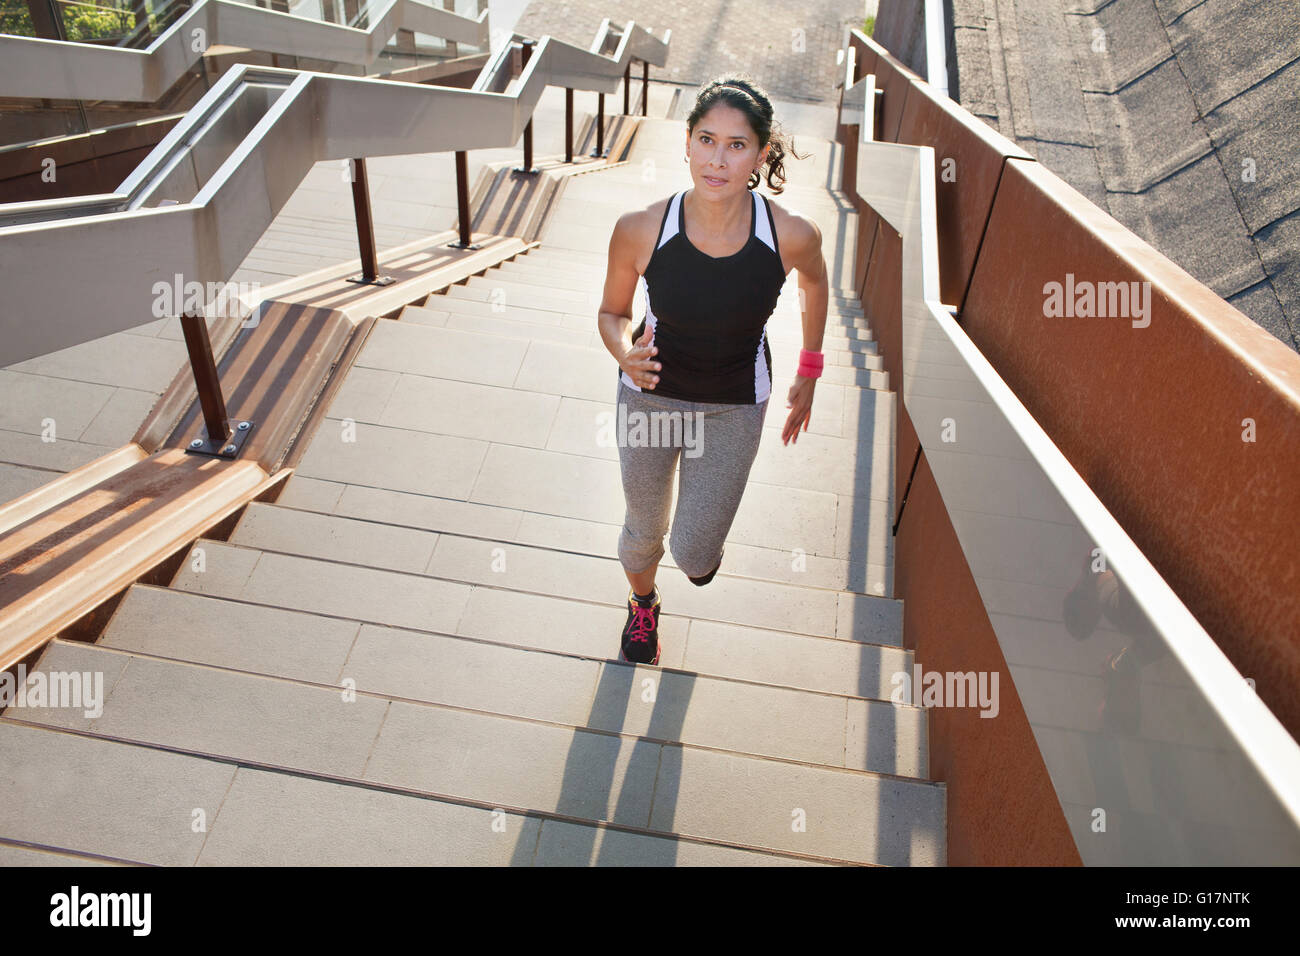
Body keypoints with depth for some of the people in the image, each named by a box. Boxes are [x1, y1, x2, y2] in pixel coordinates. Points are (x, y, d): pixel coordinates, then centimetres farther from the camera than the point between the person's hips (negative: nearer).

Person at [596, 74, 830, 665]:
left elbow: (814, 284, 2)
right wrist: (626, 354, -29)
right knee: (644, 531, 19)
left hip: (734, 409, 0)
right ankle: (642, 603, 57)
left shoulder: (792, 236, -23)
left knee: (693, 556, 3)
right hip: (650, 394, 1)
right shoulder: (640, 230, -24)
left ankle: (702, 546, 45)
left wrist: (808, 374, 8)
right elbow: (612, 312, -6)